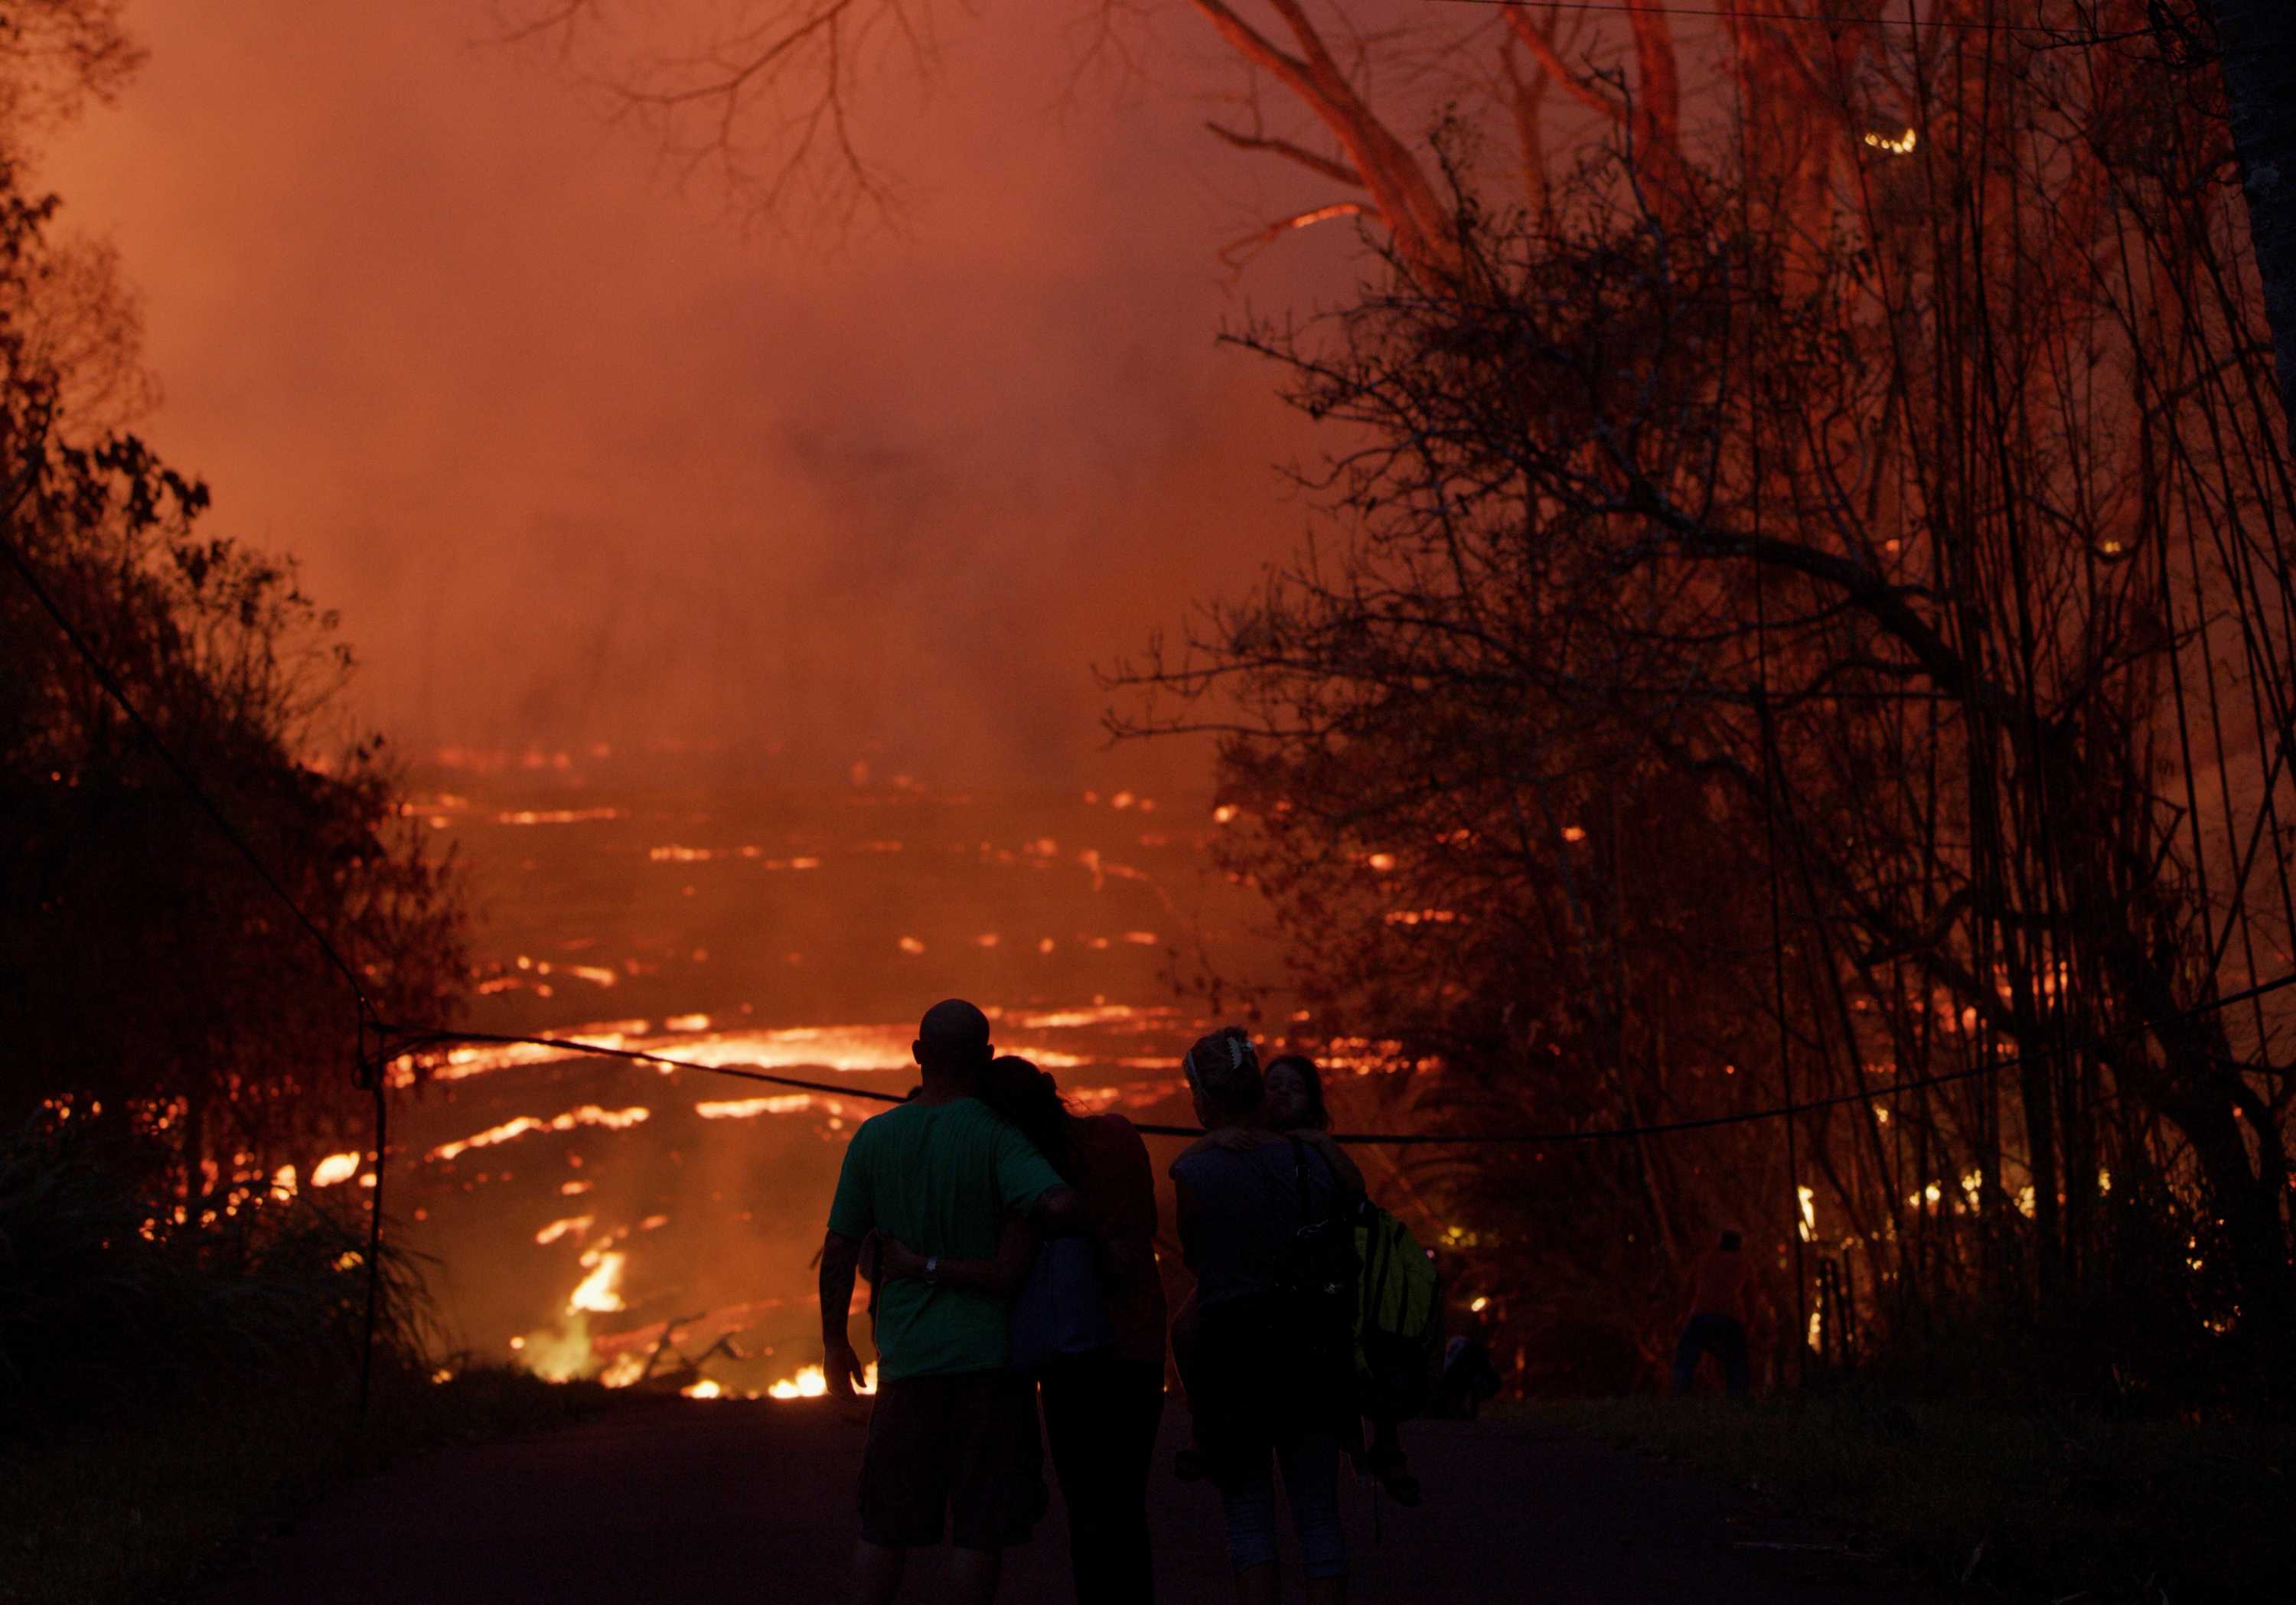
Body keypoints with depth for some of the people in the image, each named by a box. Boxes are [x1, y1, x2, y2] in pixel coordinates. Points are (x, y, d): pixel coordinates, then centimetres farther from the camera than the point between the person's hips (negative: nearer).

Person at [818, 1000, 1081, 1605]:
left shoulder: (874, 1138, 2)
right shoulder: (995, 1136, -9)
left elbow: (840, 1249, 5)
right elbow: (1058, 1205, -26)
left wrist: (835, 1341, 15)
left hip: (907, 1354, 3)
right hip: (989, 1351, -3)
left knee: (885, 1525, 13)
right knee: (979, 1526, 1)